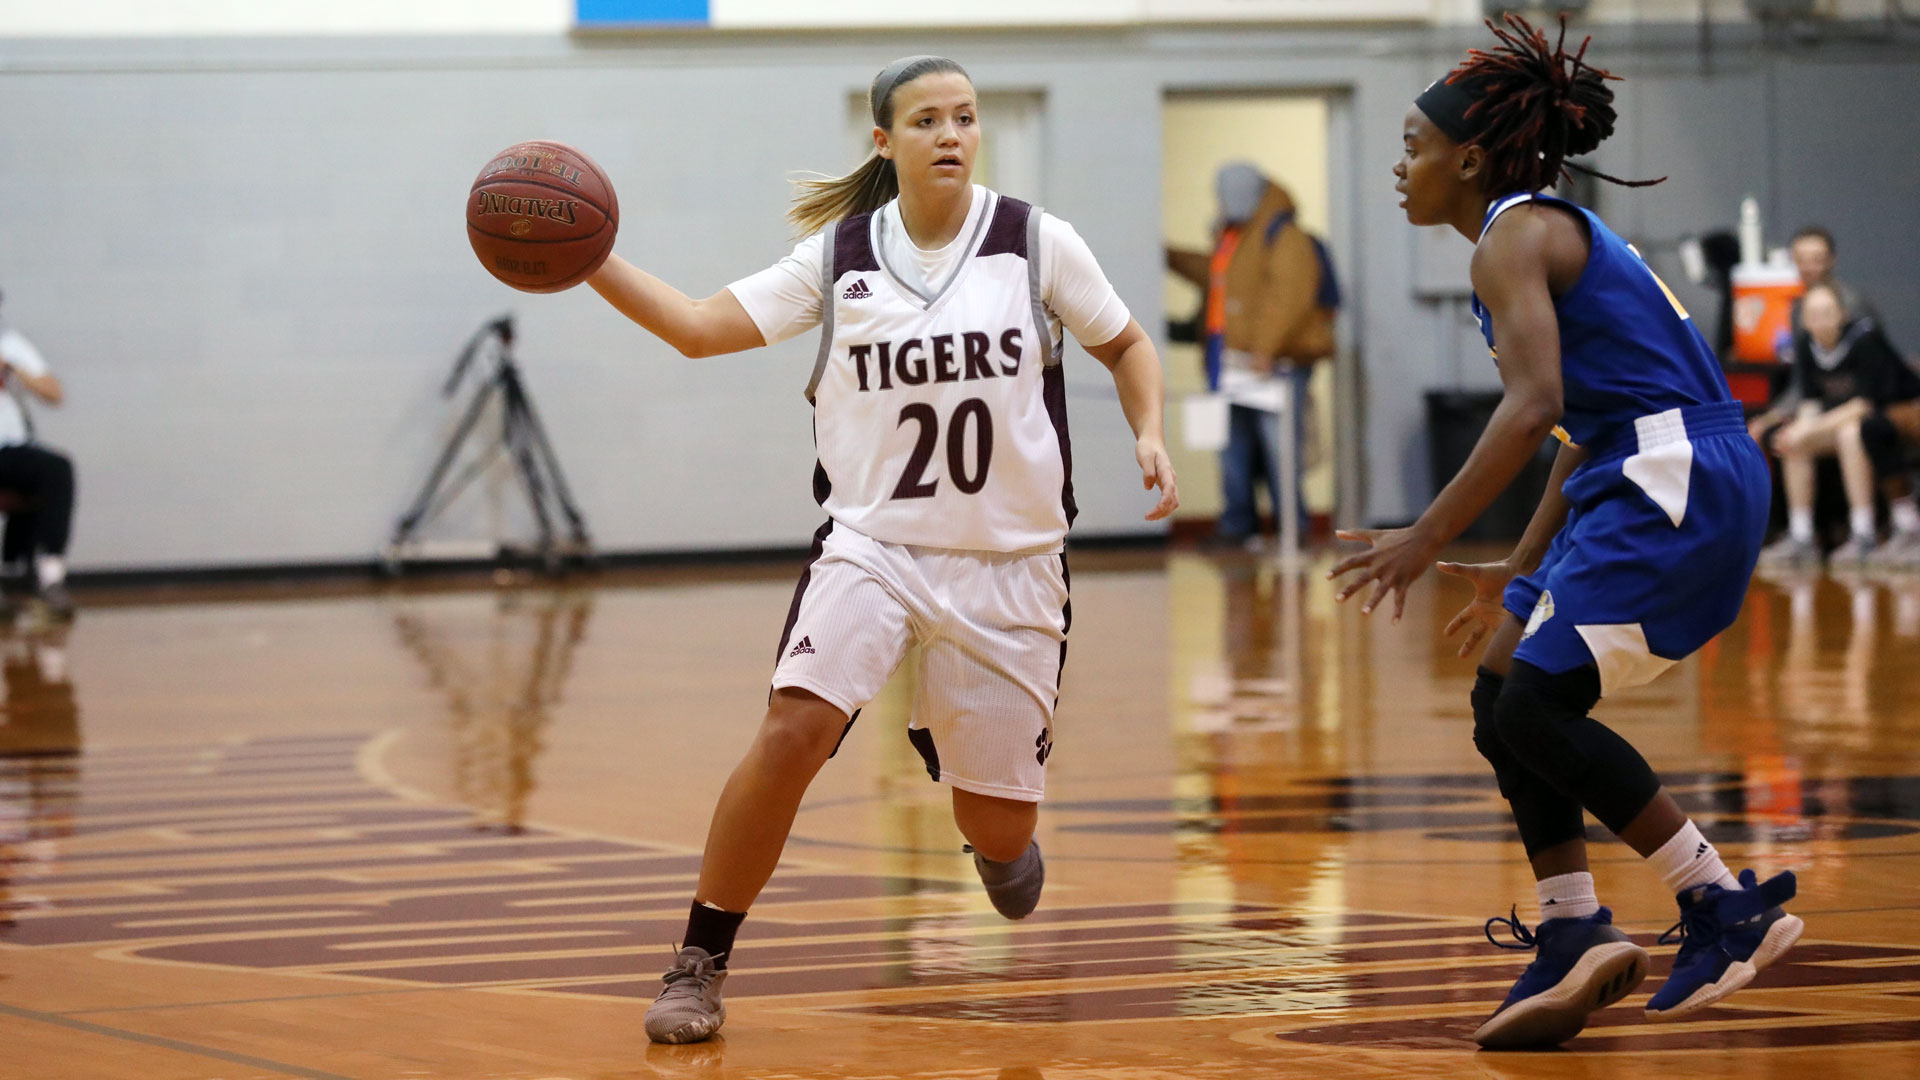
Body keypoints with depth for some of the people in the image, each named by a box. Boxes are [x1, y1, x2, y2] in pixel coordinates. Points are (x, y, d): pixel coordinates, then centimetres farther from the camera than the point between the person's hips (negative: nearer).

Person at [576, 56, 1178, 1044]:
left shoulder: (1035, 242, -3)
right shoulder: (839, 255, 0)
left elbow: (1125, 345, 10)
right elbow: (702, 327, -4)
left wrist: (1149, 436, -7)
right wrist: (589, 261, -16)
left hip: (1007, 560, 0)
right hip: (872, 543, 0)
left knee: (996, 826, 5)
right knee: (796, 724, -26)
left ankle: (1002, 839, 47)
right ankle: (699, 966, -15)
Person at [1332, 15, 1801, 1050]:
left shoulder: (1515, 237, -9)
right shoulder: (1554, 232, 22)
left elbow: (1534, 404, -23)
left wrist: (1427, 538, -24)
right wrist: (1520, 572, 28)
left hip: (1678, 487, -10)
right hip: (1645, 486, 10)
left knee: (1534, 708, -11)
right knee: (1505, 699, 10)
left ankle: (1727, 908, -6)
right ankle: (1574, 940, 9)